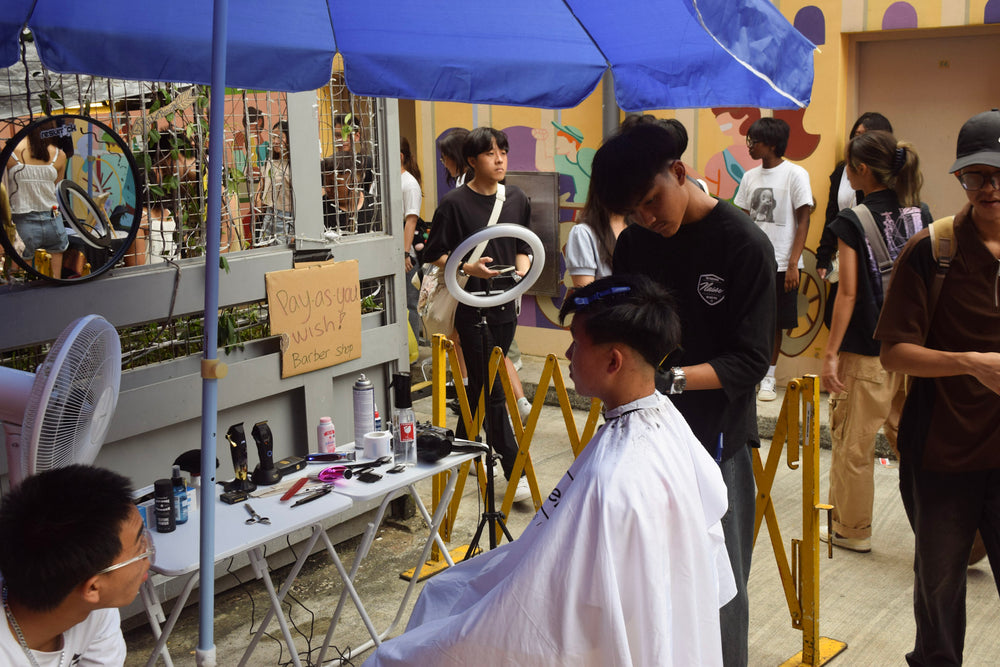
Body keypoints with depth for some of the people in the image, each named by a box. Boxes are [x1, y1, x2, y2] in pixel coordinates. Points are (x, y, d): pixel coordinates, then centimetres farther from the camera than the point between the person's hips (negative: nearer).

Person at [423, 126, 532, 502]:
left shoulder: (517, 199, 8)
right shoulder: (455, 203, -7)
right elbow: (437, 255, -4)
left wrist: (521, 269, -2)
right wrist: (469, 268, -20)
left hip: (505, 303, 5)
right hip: (471, 306, -5)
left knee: (481, 383, 15)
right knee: (491, 389, -4)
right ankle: (515, 471, -2)